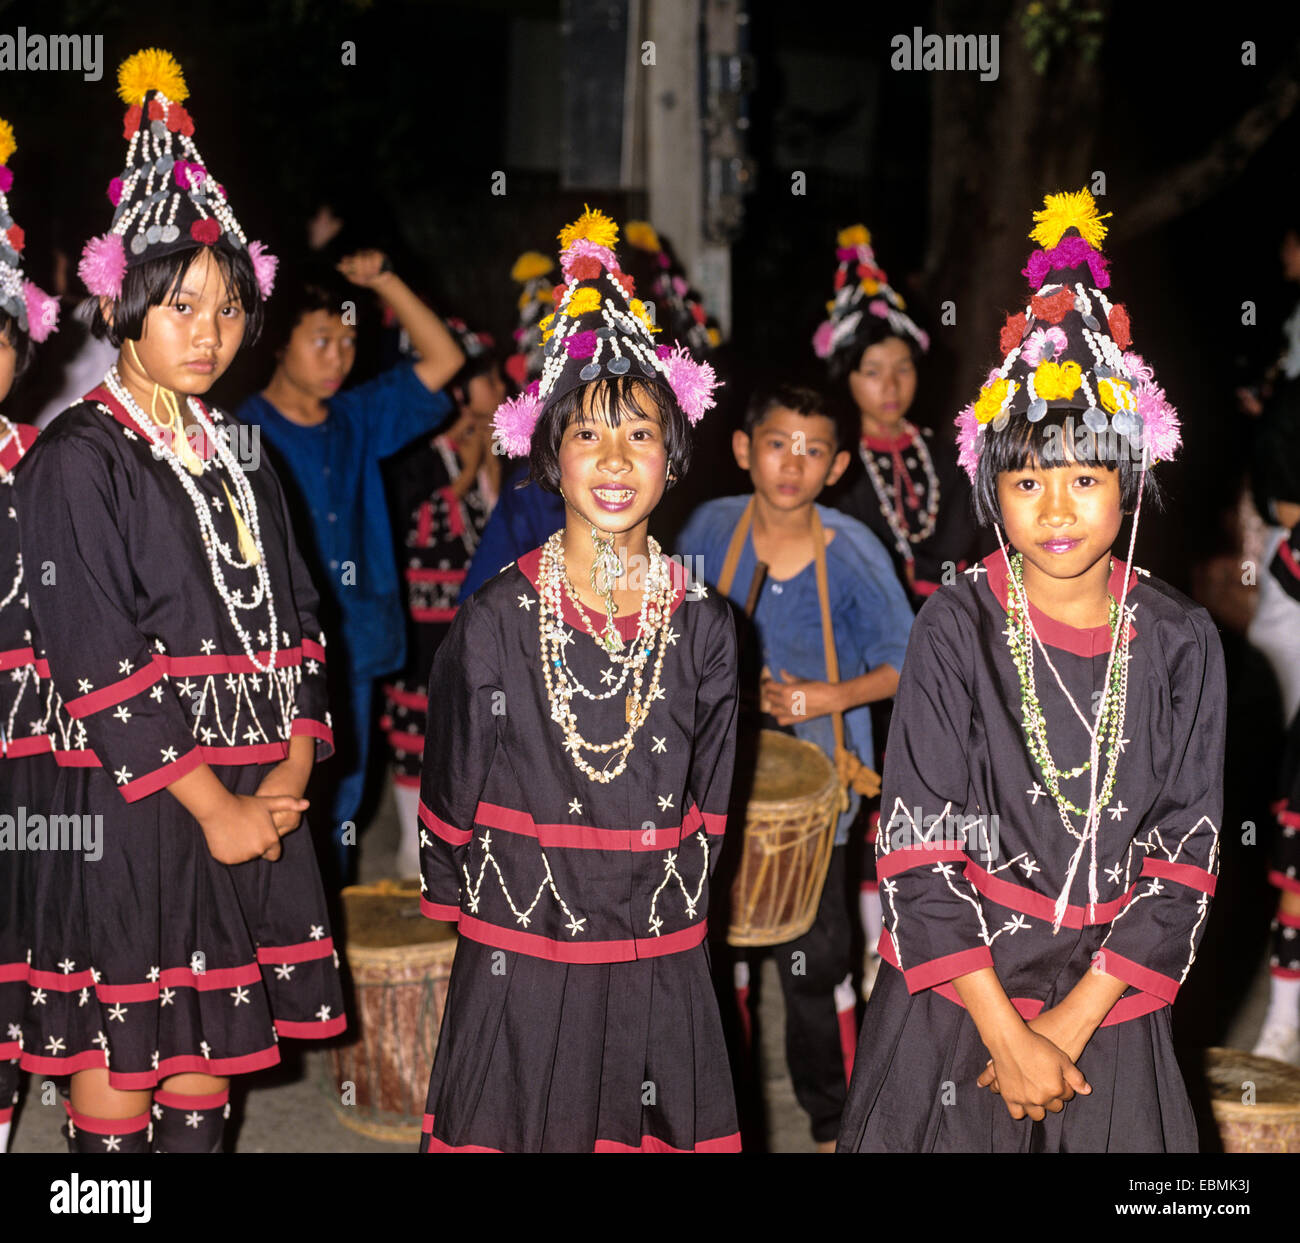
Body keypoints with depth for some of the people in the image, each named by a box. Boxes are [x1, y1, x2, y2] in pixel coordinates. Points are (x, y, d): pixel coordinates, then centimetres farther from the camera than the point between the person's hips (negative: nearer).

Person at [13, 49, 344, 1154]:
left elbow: (292, 624, 12)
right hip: (129, 806, -6)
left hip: (251, 802, 6)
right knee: (122, 1058, 0)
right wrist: (213, 806, -14)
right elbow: (96, 660, -14)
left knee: (207, 1045, 12)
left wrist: (292, 772, -3)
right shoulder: (78, 459, -7)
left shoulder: (234, 455, 15)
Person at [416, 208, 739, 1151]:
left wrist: (666, 909, 9)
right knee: (512, 1135, 6)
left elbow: (708, 802, 9)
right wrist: (477, 913, 8)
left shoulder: (704, 624, 0)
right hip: (519, 967, -2)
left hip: (659, 968, 2)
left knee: (649, 1136, 7)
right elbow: (451, 796, 3)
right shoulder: (496, 621, -6)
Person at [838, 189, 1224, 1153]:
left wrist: (1076, 1019, -10)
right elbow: (919, 844, -10)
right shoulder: (956, 631, -8)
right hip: (955, 997, -1)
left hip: (1109, 1009, 2)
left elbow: (1186, 855, -3)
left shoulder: (1181, 642, -3)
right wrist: (1005, 1032, -14)